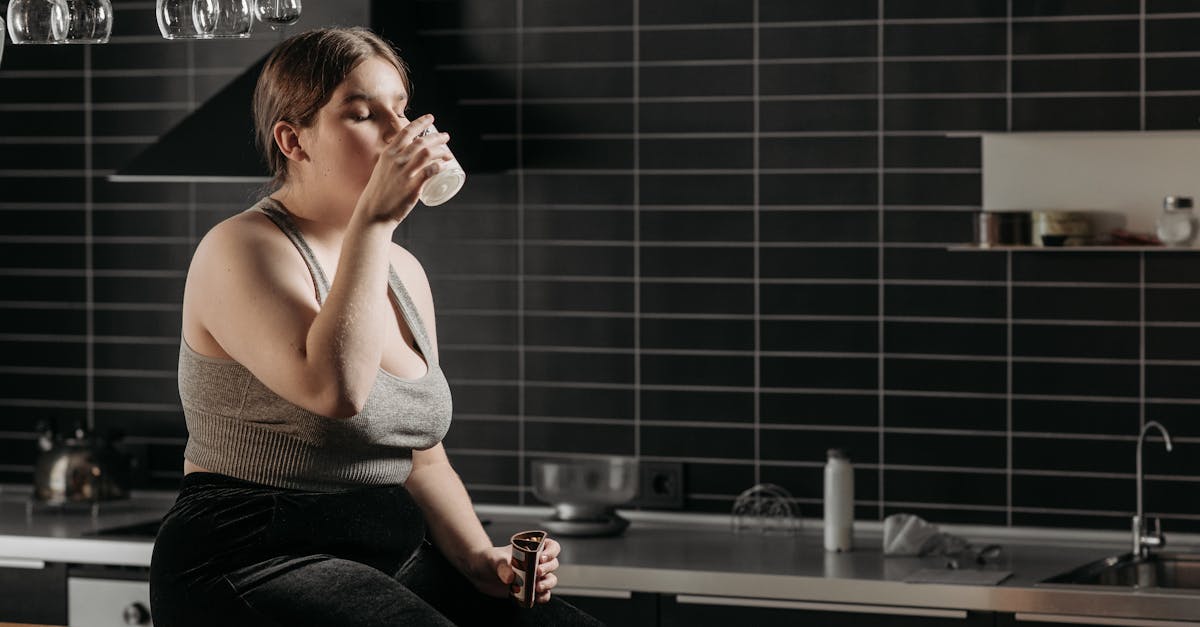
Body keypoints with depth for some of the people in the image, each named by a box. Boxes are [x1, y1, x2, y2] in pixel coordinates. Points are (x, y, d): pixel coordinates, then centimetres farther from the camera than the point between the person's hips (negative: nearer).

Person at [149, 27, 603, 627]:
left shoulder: (403, 272, 15)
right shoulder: (243, 249, -9)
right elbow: (335, 388, -27)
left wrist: (479, 560, 2)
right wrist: (374, 220, -22)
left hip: (393, 563, 8)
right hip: (252, 567, -8)